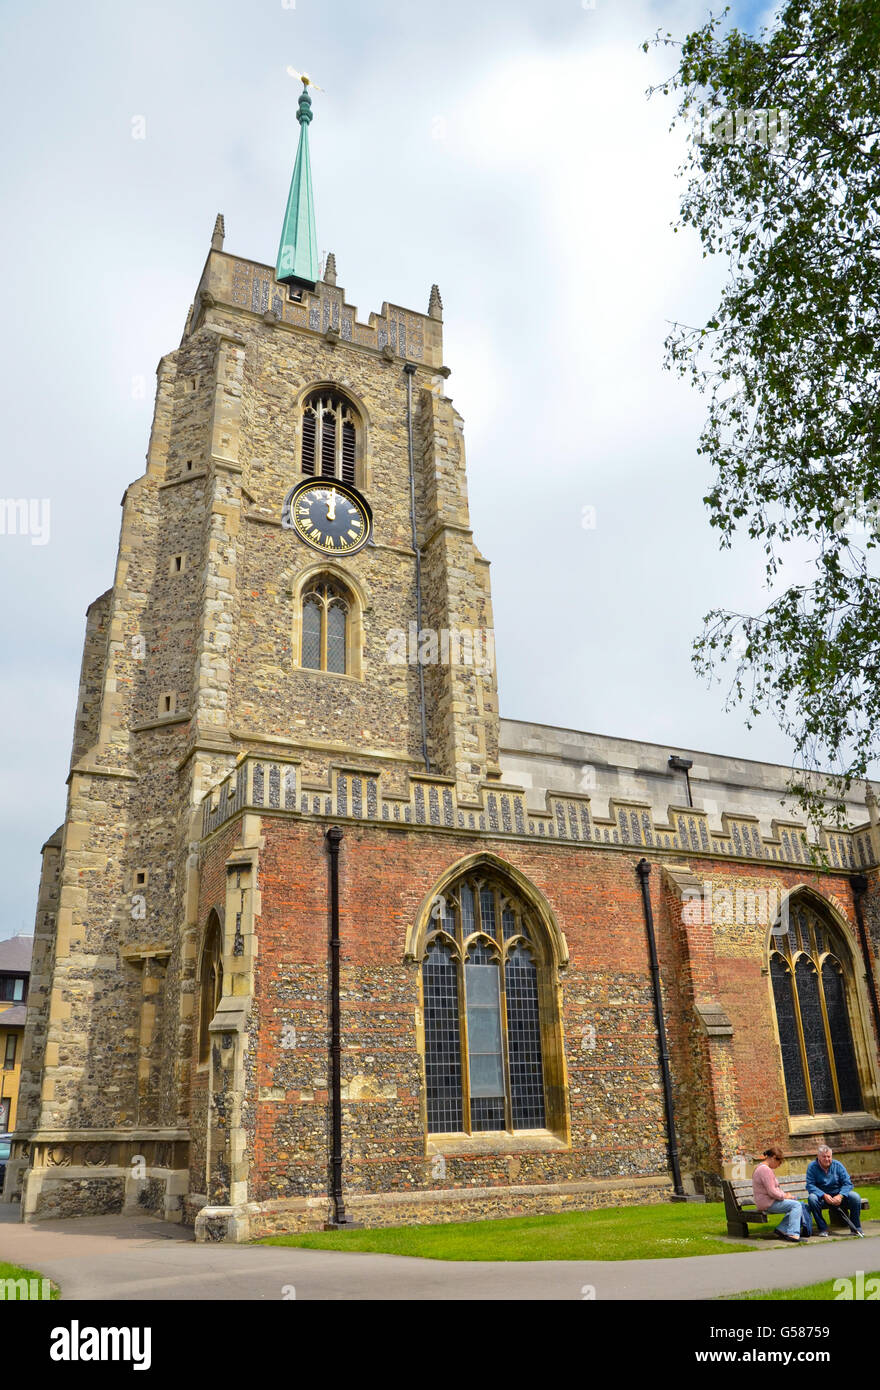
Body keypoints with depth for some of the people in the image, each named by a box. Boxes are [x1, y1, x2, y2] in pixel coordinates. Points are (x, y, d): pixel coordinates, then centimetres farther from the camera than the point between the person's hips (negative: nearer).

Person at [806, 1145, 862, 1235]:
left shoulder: (838, 1165, -1)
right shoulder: (812, 1167, -7)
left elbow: (847, 1183, -7)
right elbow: (810, 1185, -14)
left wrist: (840, 1196, -25)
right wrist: (824, 1195, -29)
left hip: (838, 1196, 2)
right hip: (821, 1197, -2)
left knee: (855, 1197, -23)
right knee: (812, 1198, -33)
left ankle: (856, 1228, -6)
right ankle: (823, 1229, -19)